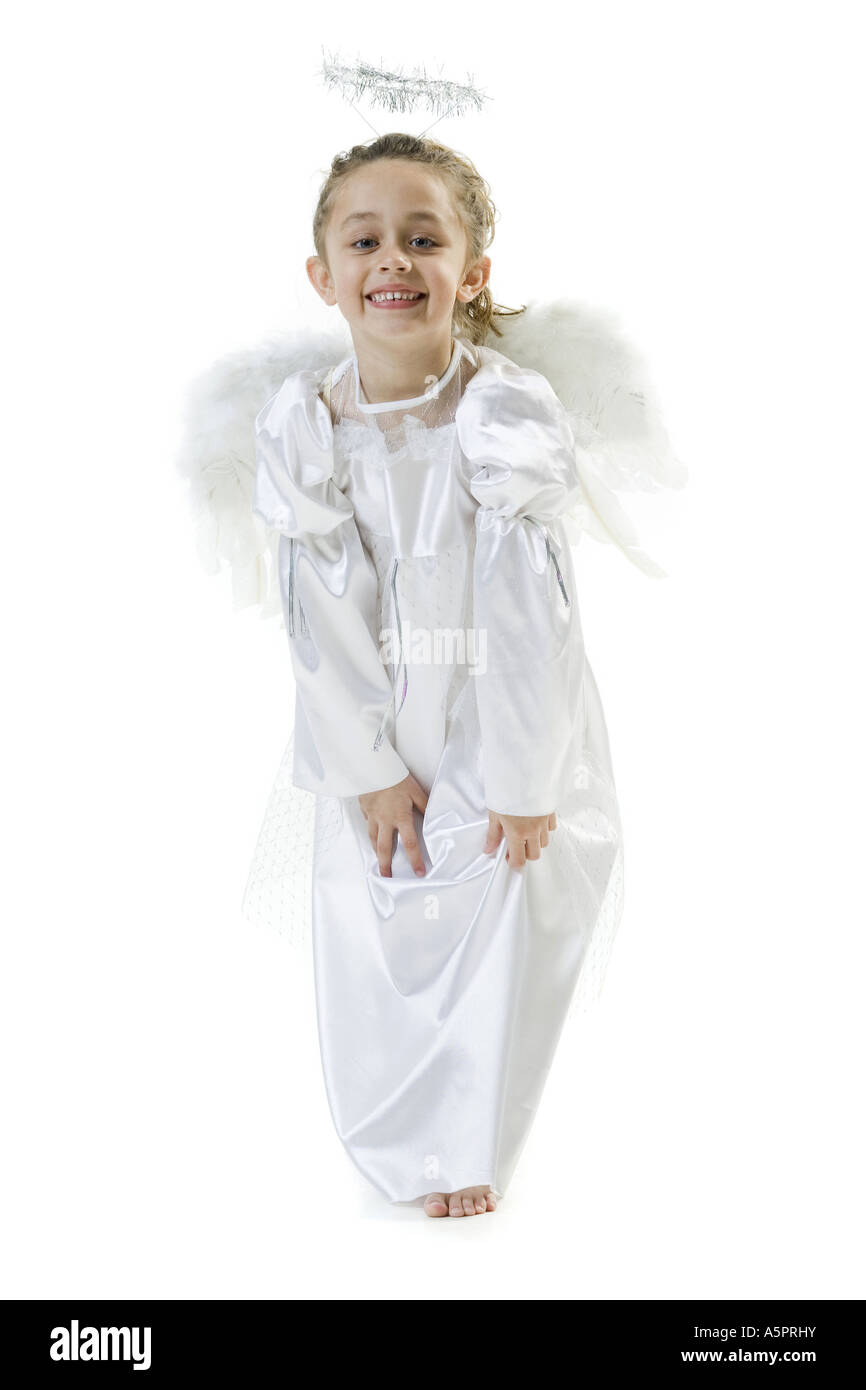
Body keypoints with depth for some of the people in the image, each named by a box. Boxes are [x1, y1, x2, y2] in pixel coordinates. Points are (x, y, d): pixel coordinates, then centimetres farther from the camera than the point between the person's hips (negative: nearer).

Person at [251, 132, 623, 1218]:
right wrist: (370, 770, -9)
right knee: (368, 945, 10)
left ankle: (467, 1147, 35)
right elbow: (320, 621, -9)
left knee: (505, 943, 9)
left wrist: (522, 776, -15)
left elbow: (531, 615, -17)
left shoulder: (511, 418, -19)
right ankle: (394, 1142, 38)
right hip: (374, 737, 2)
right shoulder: (302, 429, -11)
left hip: (505, 730, -2)